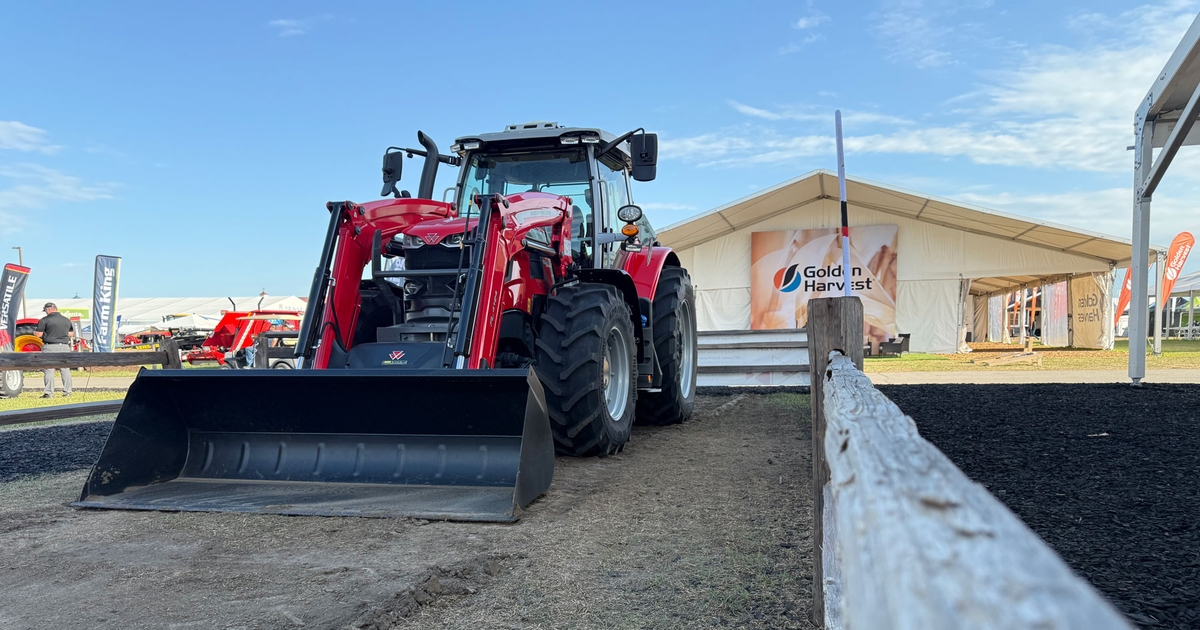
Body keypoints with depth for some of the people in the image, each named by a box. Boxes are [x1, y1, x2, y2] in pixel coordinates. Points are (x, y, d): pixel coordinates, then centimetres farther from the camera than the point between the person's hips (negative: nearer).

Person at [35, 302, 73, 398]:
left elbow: (39, 334, -8)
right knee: (65, 369, 9)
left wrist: (34, 332, 13)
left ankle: (49, 393, -1)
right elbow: (71, 334, 15)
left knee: (48, 370, 1)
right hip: (64, 347, 4)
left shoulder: (44, 320, -6)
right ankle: (67, 392, 11)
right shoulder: (66, 320, 9)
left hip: (50, 347, -4)